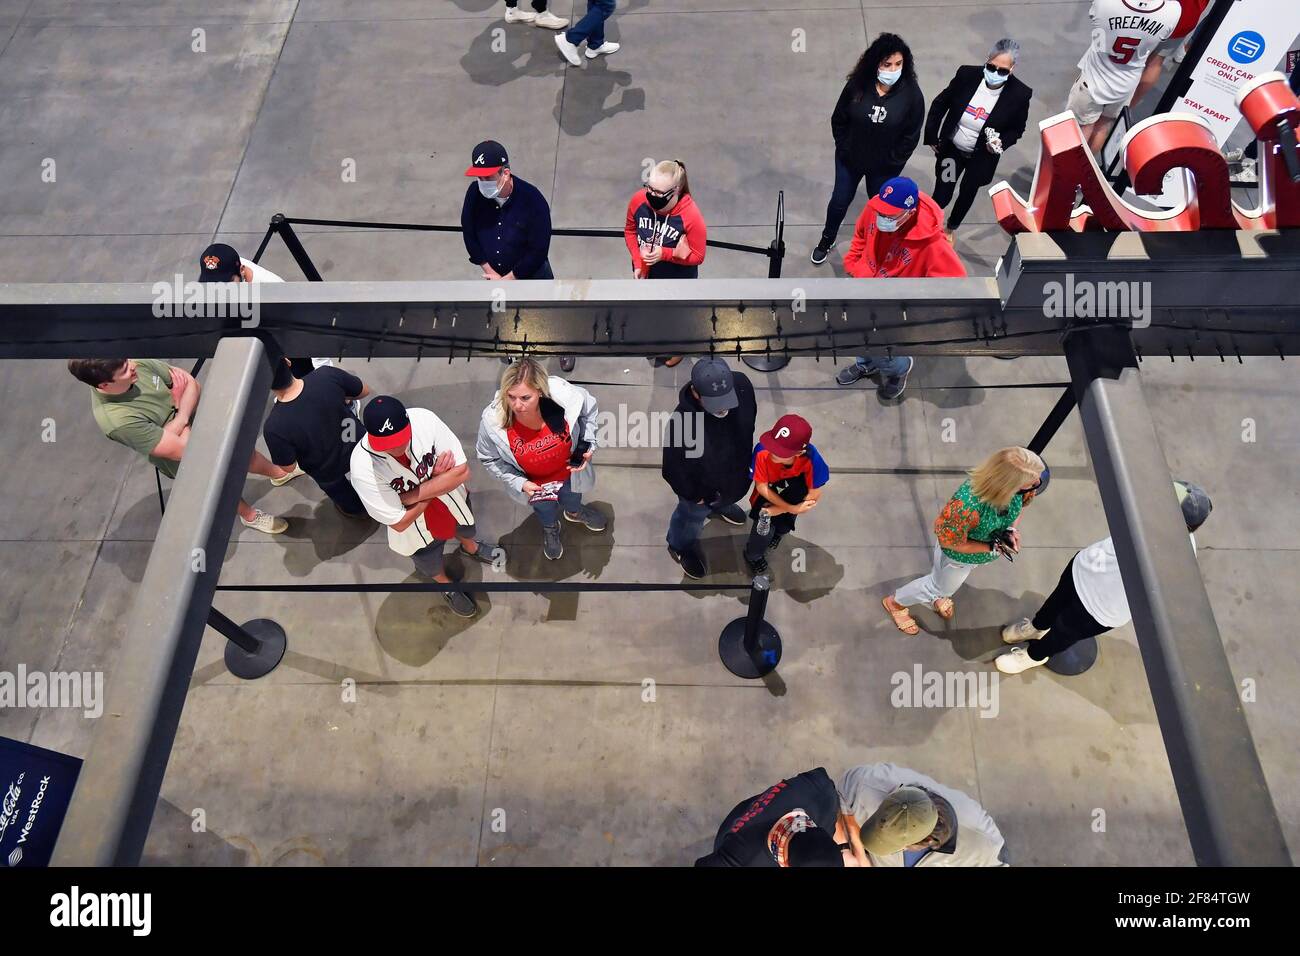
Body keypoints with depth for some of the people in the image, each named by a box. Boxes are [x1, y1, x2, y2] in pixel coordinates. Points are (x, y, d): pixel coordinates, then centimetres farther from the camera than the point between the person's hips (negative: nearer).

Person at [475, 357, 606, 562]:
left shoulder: (565, 396, -40)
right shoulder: (492, 421, -39)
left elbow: (589, 409, -14)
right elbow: (489, 458, -17)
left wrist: (588, 445, -21)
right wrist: (518, 483, -23)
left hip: (569, 470, 1)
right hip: (532, 481, -1)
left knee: (571, 497, 35)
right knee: (545, 509, 32)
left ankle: (574, 512, 74)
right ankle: (550, 528, 70)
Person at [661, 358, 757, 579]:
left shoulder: (742, 385, -31)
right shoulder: (682, 422, -46)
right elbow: (674, 468, -27)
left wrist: (745, 452, 8)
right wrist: (692, 495, -11)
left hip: (734, 470, 5)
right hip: (702, 484, -4)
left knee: (724, 498, 39)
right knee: (693, 514, 27)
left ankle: (720, 507, 75)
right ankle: (681, 546, 60)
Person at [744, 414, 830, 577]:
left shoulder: (811, 459, -38)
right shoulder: (762, 451, -38)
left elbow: (814, 496, -25)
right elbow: (762, 487, -23)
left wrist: (775, 510, -26)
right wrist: (790, 508, -30)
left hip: (794, 492, 2)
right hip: (769, 493, -2)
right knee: (765, 530, -10)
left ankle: (779, 529, 18)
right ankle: (753, 556, 23)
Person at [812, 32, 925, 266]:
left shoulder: (912, 94, -22)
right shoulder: (857, 85, -19)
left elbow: (911, 136, -11)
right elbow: (839, 119, -5)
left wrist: (892, 162, -11)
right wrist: (844, 148, -5)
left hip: (884, 166, -1)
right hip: (850, 159, 1)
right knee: (839, 201, 19)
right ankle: (827, 240, 46)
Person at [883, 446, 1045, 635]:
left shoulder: (1022, 488, -29)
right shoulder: (966, 507, -49)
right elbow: (949, 542, -29)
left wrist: (1012, 529, -20)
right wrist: (992, 547, -27)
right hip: (958, 555, -6)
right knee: (943, 587, 24)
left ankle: (935, 596, 68)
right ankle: (895, 602, 51)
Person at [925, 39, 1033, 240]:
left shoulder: (1020, 94, -21)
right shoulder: (967, 74, -20)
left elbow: (1017, 129, -5)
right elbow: (940, 103, -4)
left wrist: (1001, 142, -26)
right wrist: (931, 137, -1)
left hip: (981, 158, 1)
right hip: (951, 149, 0)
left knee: (967, 194, 20)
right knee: (942, 195, 6)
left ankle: (950, 228, 50)